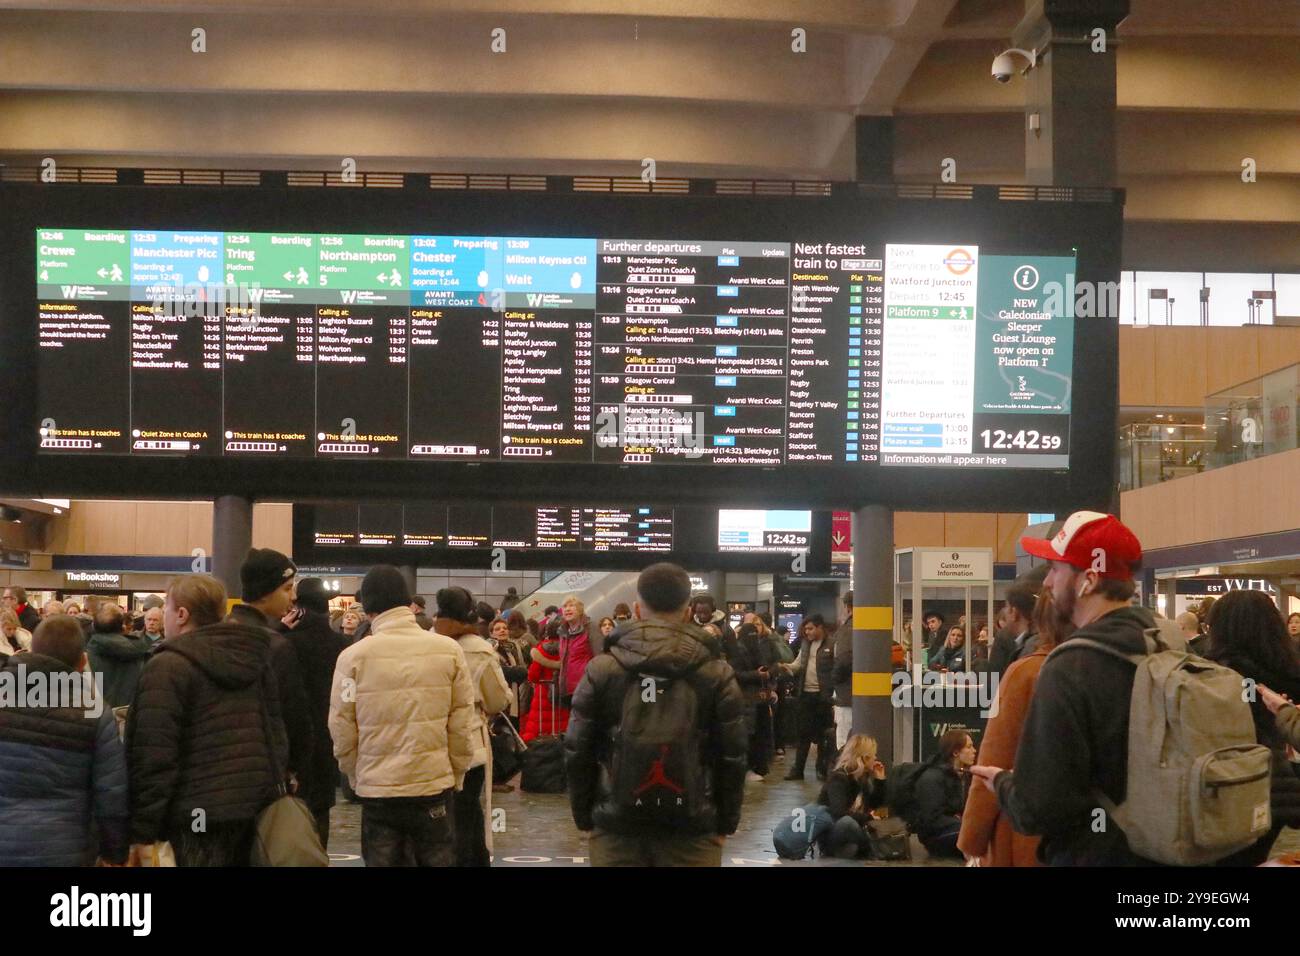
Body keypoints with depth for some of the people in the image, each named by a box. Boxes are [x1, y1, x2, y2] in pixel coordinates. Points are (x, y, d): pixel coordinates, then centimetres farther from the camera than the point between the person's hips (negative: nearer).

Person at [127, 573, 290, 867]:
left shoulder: (167, 667, -9)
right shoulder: (255, 660, 14)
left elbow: (154, 753, -14)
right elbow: (276, 734, 17)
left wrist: (142, 831, -12)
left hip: (198, 815, -7)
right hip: (260, 809, 7)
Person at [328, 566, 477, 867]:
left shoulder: (353, 657, -7)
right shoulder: (448, 650, -5)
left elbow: (342, 732, -3)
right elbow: (462, 726, -2)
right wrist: (455, 777, 12)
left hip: (377, 790, 0)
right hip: (435, 786, 1)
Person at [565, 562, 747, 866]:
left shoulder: (601, 670, -1)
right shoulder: (717, 674, -2)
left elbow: (577, 752, 2)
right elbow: (732, 758, 0)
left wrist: (585, 818, 11)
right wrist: (725, 824, 10)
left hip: (617, 829, 0)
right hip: (692, 830, 0)